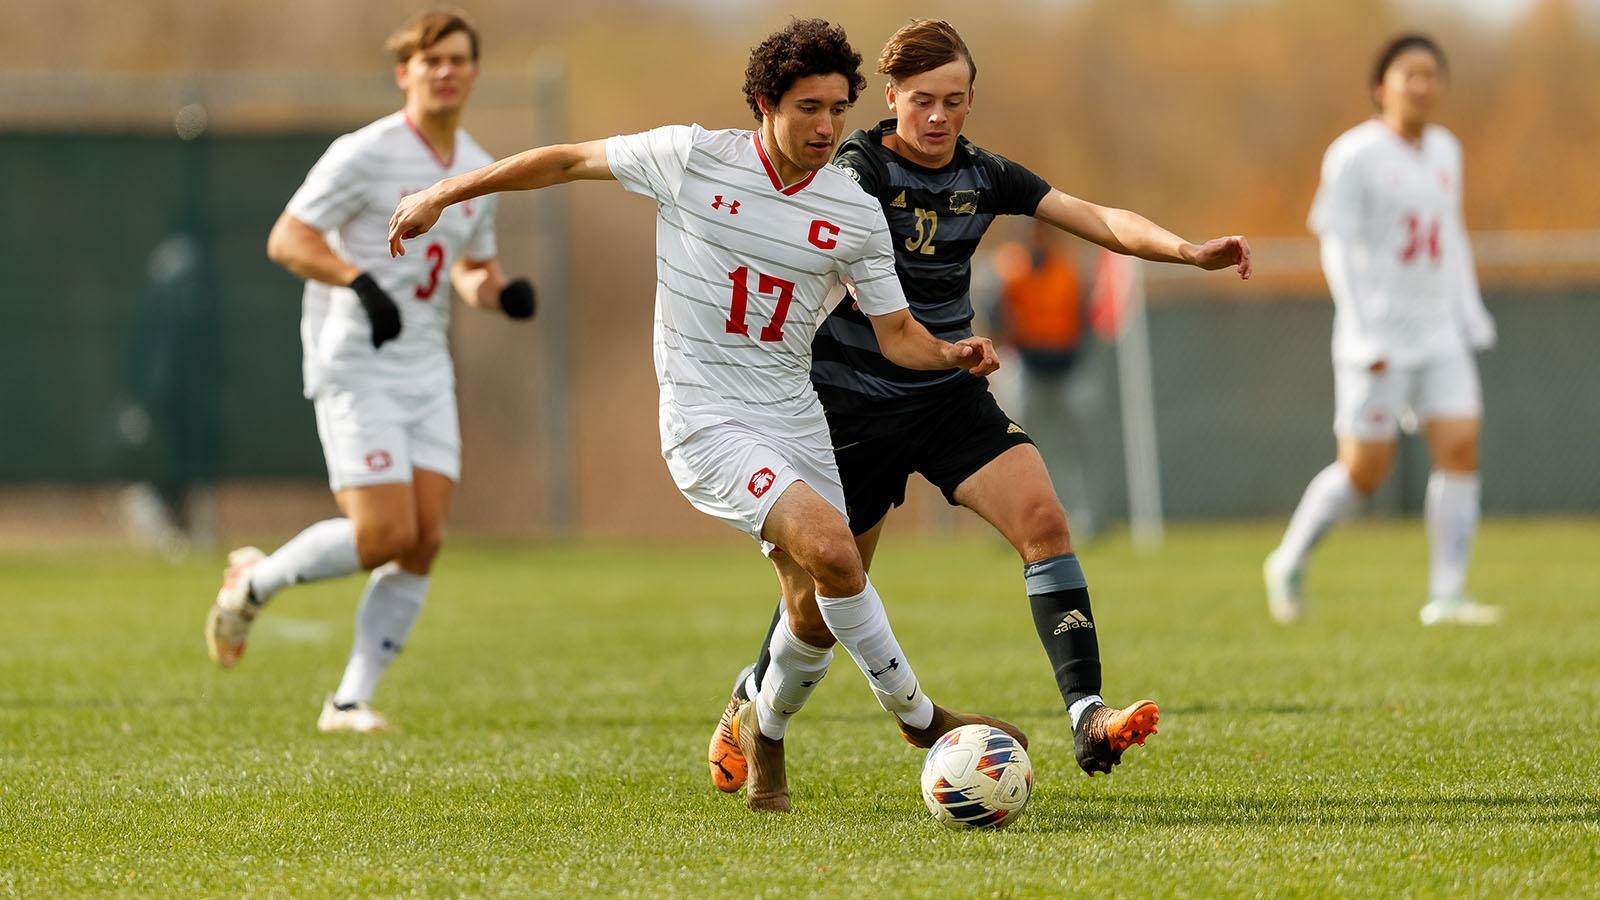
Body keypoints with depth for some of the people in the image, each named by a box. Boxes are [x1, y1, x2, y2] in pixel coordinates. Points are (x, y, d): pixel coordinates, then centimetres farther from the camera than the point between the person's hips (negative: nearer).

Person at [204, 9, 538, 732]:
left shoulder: (477, 171, 12)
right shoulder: (366, 154, -10)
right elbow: (286, 239, -13)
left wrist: (497, 291, 2)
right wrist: (362, 282, -27)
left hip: (427, 371, 7)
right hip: (355, 367, -7)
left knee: (425, 541, -4)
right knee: (385, 535, -16)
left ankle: (350, 701, 5)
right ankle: (253, 583, 10)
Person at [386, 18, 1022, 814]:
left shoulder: (856, 215, 2)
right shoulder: (692, 159, -7)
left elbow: (897, 333, 7)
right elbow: (570, 161, 4)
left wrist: (954, 355, -16)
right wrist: (442, 195, 7)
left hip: (794, 417, 5)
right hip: (707, 419, -5)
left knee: (817, 612, 2)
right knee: (833, 552, -25)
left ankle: (765, 729, 34)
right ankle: (916, 715, -8)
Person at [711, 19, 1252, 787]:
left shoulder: (983, 176, 1)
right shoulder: (861, 169, -14)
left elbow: (1101, 221, -6)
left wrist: (1188, 251, -23)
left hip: (950, 396, 4)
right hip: (854, 400, -4)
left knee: (1043, 520, -21)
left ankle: (1087, 716, -26)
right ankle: (754, 701, 37)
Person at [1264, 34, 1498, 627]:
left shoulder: (1445, 151, 12)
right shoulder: (1355, 156, -8)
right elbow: (1338, 247, -10)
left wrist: (1470, 317, 15)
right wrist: (1366, 336, -15)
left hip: (1439, 334, 6)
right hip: (1378, 338, -6)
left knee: (1460, 446, -8)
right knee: (1363, 471, -3)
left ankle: (1446, 595, -5)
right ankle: (1289, 564, 21)